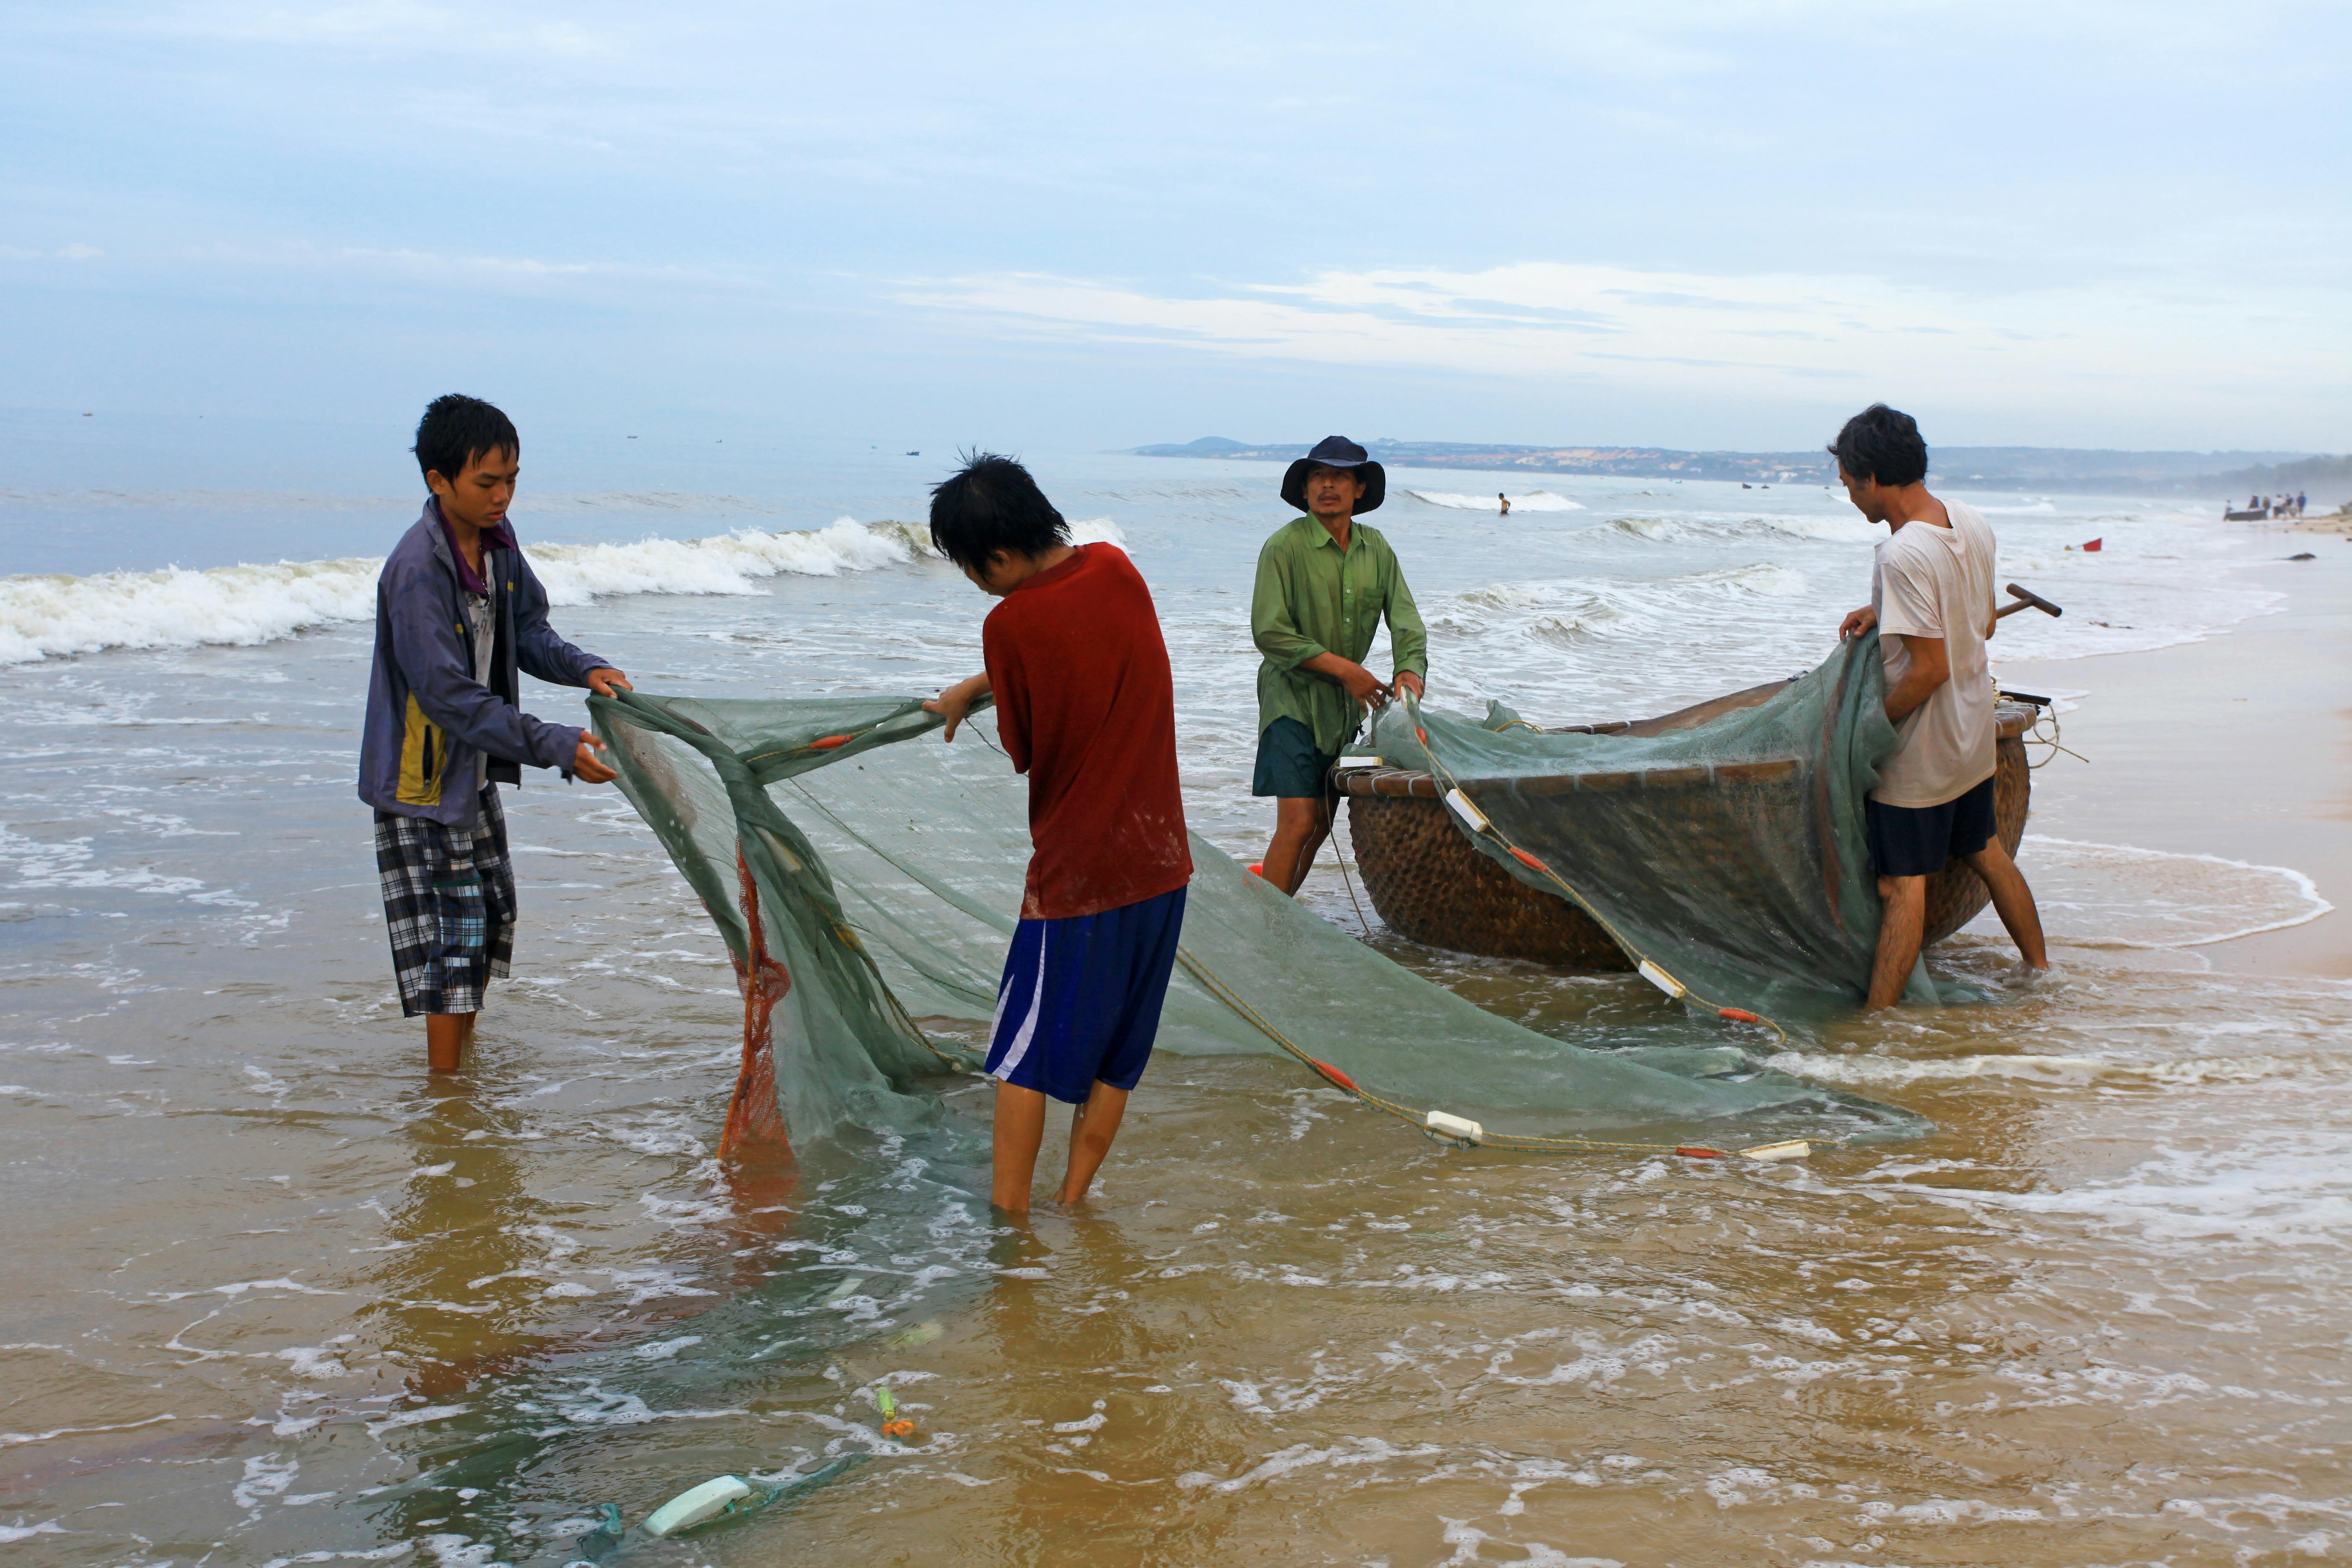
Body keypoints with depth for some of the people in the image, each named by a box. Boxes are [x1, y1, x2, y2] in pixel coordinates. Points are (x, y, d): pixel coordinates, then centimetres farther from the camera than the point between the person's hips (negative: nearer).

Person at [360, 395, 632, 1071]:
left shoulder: (496, 539, -1)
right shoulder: (416, 570, -27)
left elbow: (527, 629, 11)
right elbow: (450, 696, -28)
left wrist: (584, 670, -10)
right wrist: (558, 747, -31)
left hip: (475, 767, 8)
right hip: (422, 779, -8)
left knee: (492, 910, 16)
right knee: (452, 932, -6)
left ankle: (465, 1054, 33)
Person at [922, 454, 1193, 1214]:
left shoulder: (1011, 625, -19)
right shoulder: (1117, 571, 1)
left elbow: (1023, 752, -5)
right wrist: (974, 688, 25)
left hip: (1074, 866, -6)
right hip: (1160, 858, 6)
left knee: (1027, 1054, 7)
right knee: (1114, 1058, 14)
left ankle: (1008, 1218, 10)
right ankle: (1070, 1208, 21)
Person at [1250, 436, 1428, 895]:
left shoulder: (1376, 548, 6)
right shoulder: (1285, 545, -12)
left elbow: (1406, 620, 4)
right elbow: (1270, 633, -17)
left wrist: (1410, 671, -17)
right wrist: (1344, 669, -18)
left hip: (1347, 703, 6)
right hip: (1293, 699, -6)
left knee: (1323, 823, 10)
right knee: (1299, 822, -13)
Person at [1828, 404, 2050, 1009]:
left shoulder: (1902, 556, -27)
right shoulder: (1972, 523, -1)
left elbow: (1931, 669, -26)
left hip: (1920, 753, -8)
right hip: (1975, 735, 8)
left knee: (1903, 883, -3)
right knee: (1985, 852, 24)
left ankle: (1875, 1021, 2)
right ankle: (2039, 968, 38)